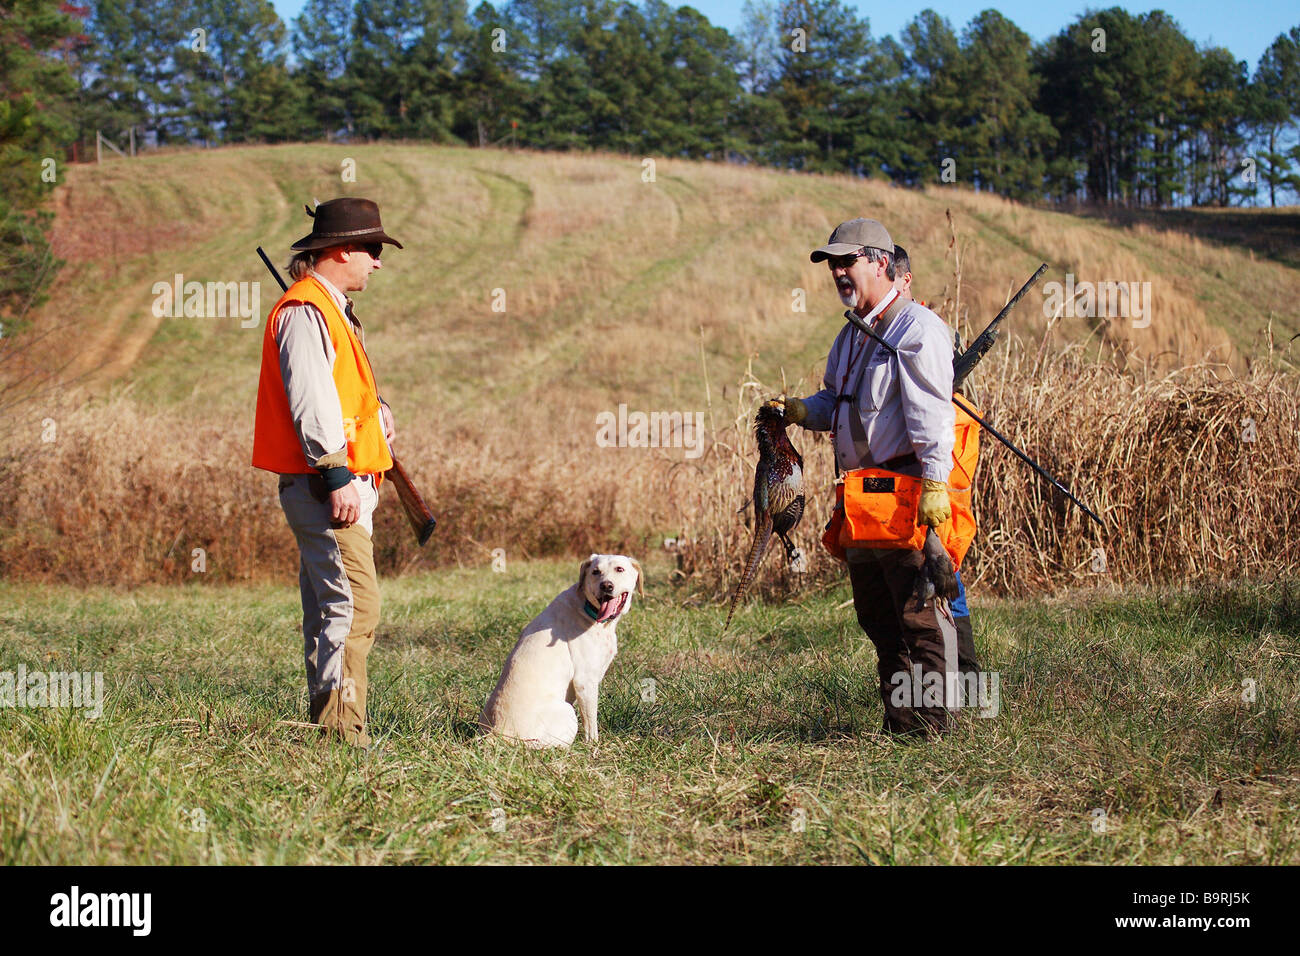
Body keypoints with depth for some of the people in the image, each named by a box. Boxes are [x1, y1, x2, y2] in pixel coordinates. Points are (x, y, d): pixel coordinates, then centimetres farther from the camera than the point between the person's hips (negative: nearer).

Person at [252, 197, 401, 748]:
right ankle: (342, 732, -17)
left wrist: (375, 411, 11)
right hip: (325, 484, -11)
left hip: (343, 482, 11)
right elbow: (311, 401, -21)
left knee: (327, 610, 14)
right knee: (354, 606, -15)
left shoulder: (331, 309, 22)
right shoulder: (305, 310, -12)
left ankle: (326, 727, 19)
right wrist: (337, 475, -26)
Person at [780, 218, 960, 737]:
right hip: (863, 498, 10)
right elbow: (835, 402, 31)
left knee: (922, 617, -7)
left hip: (908, 494, -10)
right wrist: (800, 411, 10)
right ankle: (898, 725, 20)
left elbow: (932, 416, -17)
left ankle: (933, 724, -4)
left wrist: (934, 485, -24)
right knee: (878, 618, 13)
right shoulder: (851, 335, 20)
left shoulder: (917, 329, -10)